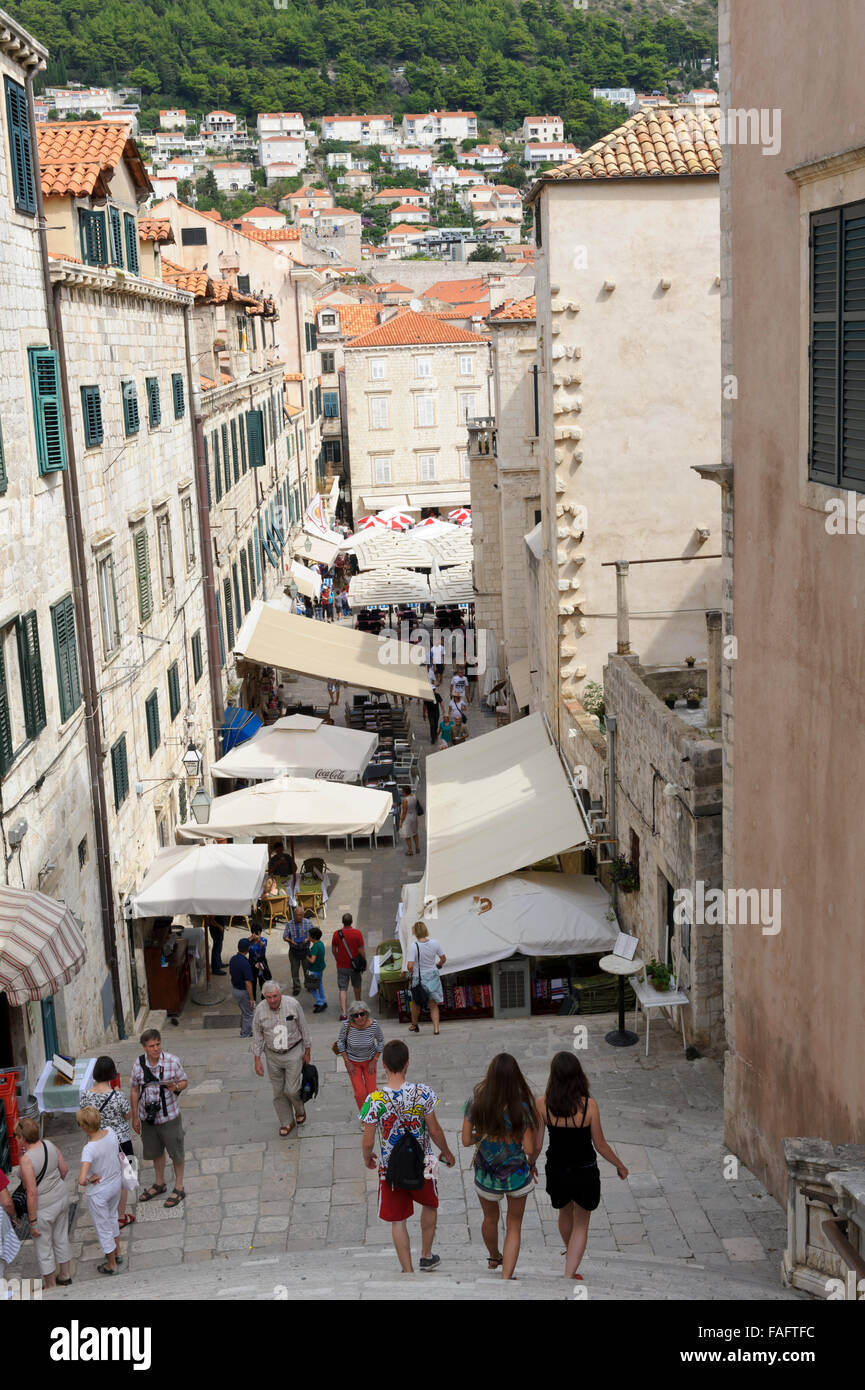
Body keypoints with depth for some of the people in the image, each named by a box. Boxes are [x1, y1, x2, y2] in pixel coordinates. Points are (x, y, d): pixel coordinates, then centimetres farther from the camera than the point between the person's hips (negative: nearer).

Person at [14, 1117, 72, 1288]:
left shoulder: (26, 1160, -29)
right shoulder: (48, 1144, -8)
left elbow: (32, 1193, -27)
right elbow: (64, 1169, 3)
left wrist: (33, 1222, -18)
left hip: (43, 1208, -7)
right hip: (61, 1198, 7)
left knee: (44, 1248, 15)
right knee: (61, 1239, 26)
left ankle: (50, 1287, 32)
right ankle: (65, 1275, 45)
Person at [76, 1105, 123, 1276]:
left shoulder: (89, 1149, -33)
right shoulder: (111, 1133, -15)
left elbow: (82, 1180, -39)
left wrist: (90, 1180, -19)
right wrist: (118, 1179, 12)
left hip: (98, 1193, -6)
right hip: (116, 1184, 6)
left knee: (103, 1228, 18)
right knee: (112, 1218, 32)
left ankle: (111, 1265, 37)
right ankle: (117, 1254, 50)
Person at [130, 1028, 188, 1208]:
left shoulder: (173, 1061, -14)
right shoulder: (138, 1065, -9)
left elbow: (184, 1081, -2)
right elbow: (134, 1090, 3)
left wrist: (176, 1087, -25)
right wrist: (134, 1117, 5)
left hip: (169, 1116, -3)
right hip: (147, 1117, 3)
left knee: (175, 1152, 8)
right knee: (155, 1152, 20)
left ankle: (179, 1188, 26)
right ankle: (159, 1183, 42)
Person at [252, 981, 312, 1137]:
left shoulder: (293, 1004, -16)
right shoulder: (260, 1010, -12)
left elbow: (304, 1028, -3)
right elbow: (257, 1036, -1)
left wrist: (307, 1051, 3)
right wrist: (257, 1060, -2)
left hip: (293, 1052, -2)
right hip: (272, 1055, 2)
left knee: (292, 1089, -4)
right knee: (279, 1091, 9)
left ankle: (299, 1109, 29)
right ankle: (287, 1122, 28)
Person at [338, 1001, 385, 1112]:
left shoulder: (373, 1025, -25)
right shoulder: (347, 1025, -27)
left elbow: (381, 1041, -5)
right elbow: (340, 1042, -8)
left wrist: (374, 1061, -6)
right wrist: (347, 1062, -8)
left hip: (369, 1060, 1)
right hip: (353, 1062, -1)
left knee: (371, 1091, 3)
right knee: (360, 1093, -6)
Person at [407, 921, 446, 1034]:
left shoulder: (414, 946, -20)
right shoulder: (434, 943, -10)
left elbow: (410, 965, -24)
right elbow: (443, 958, 1)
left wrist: (410, 972, -2)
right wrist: (438, 965, 21)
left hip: (419, 978, -2)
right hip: (433, 976, 2)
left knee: (416, 1003, 21)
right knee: (433, 1005, 14)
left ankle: (414, 1025, 39)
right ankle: (436, 1028, 6)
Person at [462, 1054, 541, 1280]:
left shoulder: (475, 1104, -18)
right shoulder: (521, 1108, -23)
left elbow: (466, 1140, -9)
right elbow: (530, 1149, -17)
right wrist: (532, 1163, 4)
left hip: (485, 1175, 2)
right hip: (517, 1176, -2)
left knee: (490, 1219, 31)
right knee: (514, 1227, 20)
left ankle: (494, 1258, 57)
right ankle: (506, 1278, 12)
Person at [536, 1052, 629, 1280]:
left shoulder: (542, 1103, -18)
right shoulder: (589, 1105, -23)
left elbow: (536, 1143, -8)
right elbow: (600, 1145, -12)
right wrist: (620, 1165, 6)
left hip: (556, 1171, 3)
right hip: (585, 1173, -3)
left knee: (565, 1213, 32)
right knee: (581, 1224, 19)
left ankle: (570, 1251, 59)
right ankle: (569, 1275, 9)